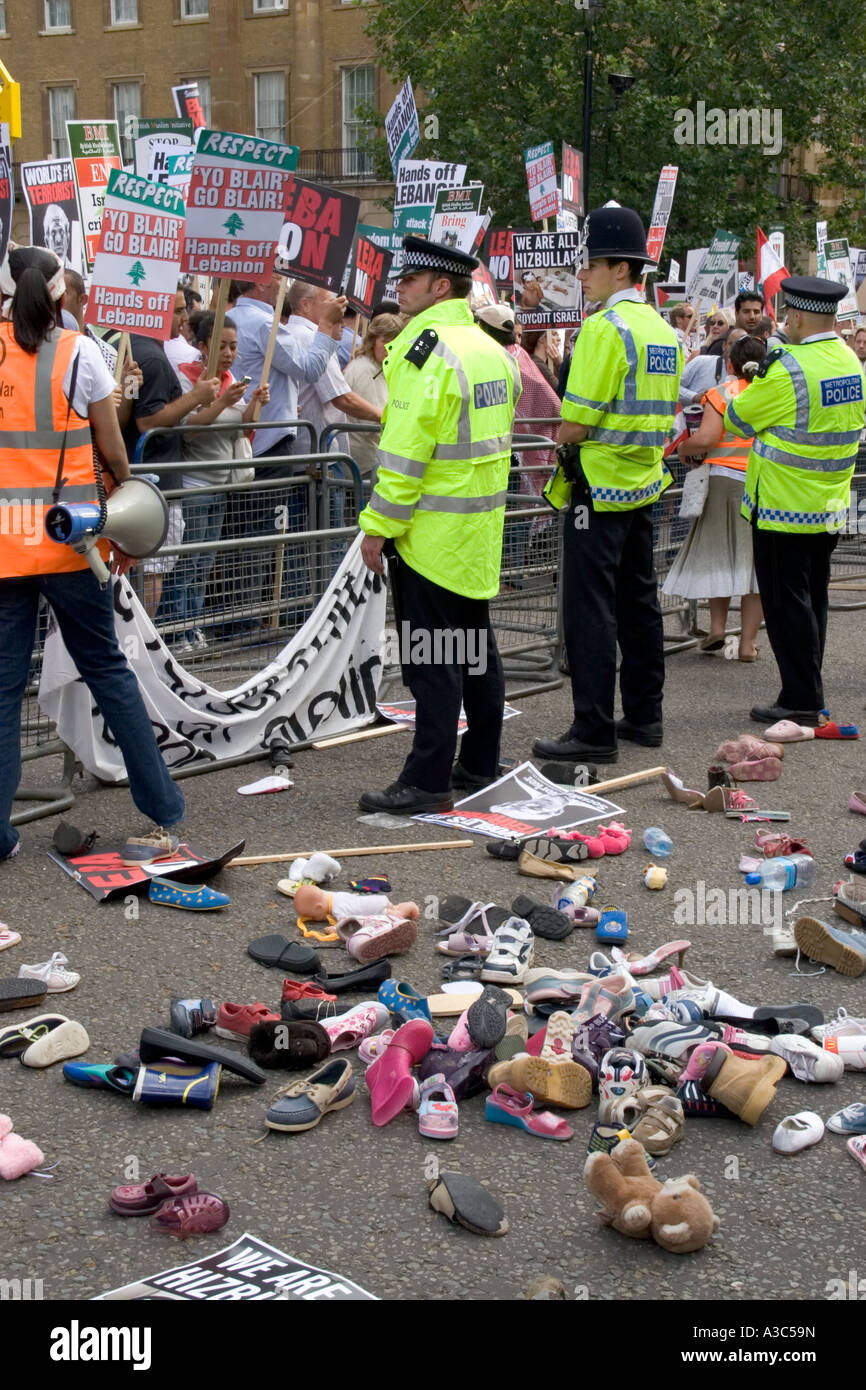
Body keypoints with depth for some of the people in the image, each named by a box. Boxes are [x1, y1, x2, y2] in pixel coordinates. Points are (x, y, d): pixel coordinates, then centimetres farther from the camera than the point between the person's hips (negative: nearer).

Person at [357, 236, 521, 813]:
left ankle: (429, 781, -4)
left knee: (431, 656, -6)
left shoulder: (427, 350, -16)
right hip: (481, 529, 9)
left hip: (432, 528, -9)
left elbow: (405, 452, -21)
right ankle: (481, 762, 25)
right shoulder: (493, 350, 12)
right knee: (475, 645, 16)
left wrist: (378, 526, -15)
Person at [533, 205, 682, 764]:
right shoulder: (664, 330, 12)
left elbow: (576, 422, -18)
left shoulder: (606, 326, -16)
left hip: (601, 485, -9)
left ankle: (594, 731, -3)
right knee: (638, 602, 15)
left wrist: (564, 438, 1)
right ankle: (645, 716, 22)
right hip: (646, 483, 9)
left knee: (591, 609, -5)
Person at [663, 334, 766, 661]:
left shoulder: (722, 392, -6)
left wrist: (683, 450, 3)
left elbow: (706, 438, -14)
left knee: (719, 554, 13)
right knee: (755, 560, 6)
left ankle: (716, 627, 6)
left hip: (725, 478, -3)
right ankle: (747, 642, 7)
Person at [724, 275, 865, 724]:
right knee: (812, 598, 15)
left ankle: (801, 700, 1)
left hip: (784, 506, -8)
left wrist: (753, 389, 13)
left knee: (786, 602, -1)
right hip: (830, 506, 8)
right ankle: (809, 694, 23)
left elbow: (736, 419, -8)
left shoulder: (788, 369, -19)